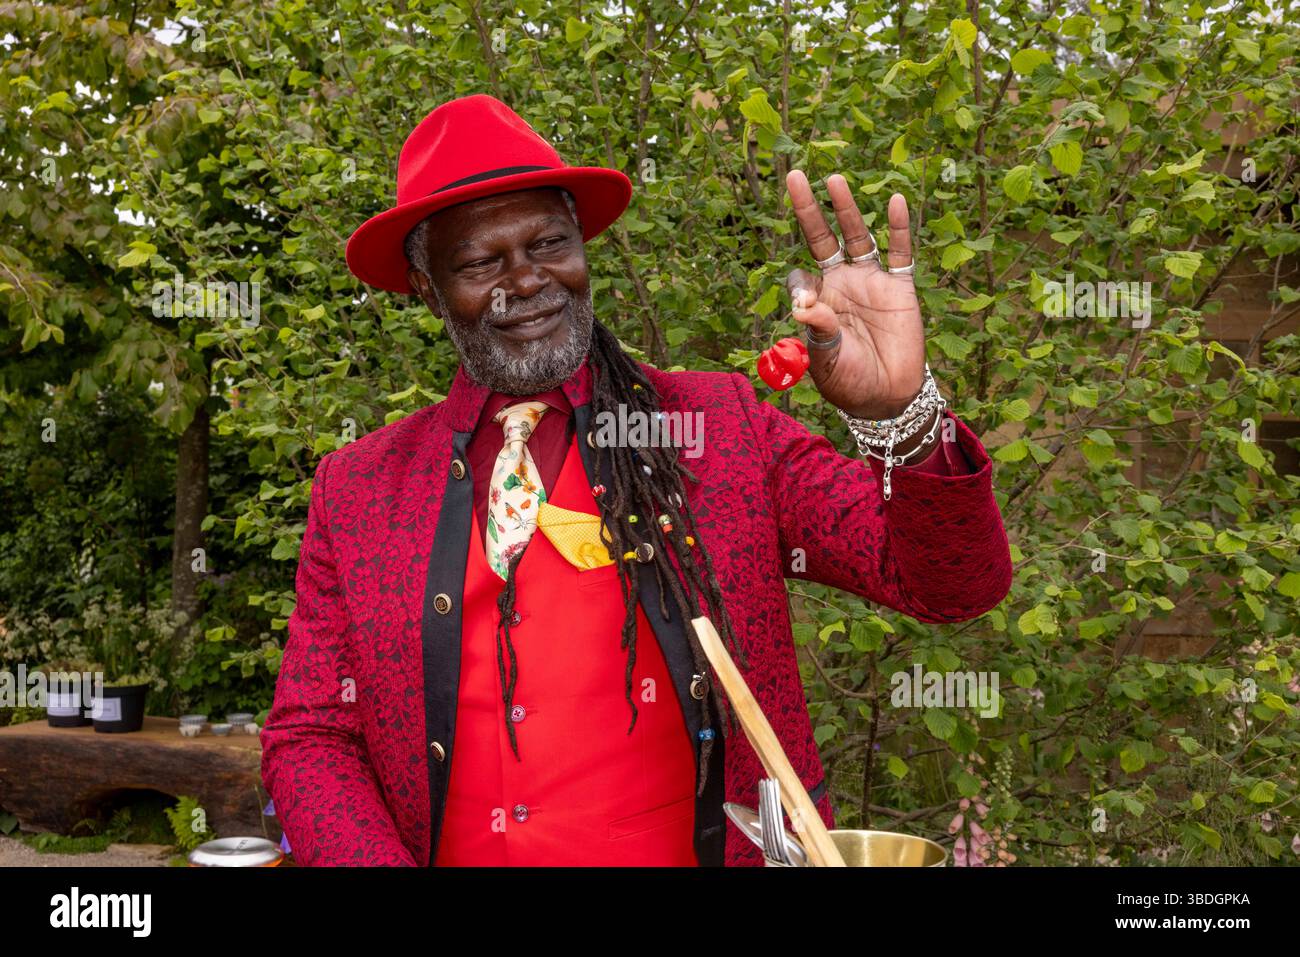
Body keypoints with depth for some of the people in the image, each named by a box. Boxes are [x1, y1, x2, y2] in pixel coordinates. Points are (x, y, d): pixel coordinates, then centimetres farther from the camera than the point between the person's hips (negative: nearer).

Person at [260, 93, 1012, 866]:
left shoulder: (724, 427, -1)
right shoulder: (356, 490, 4)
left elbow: (957, 585, -4)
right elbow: (308, 740, 6)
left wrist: (898, 413, -21)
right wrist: (372, 858, -11)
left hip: (718, 848, -1)